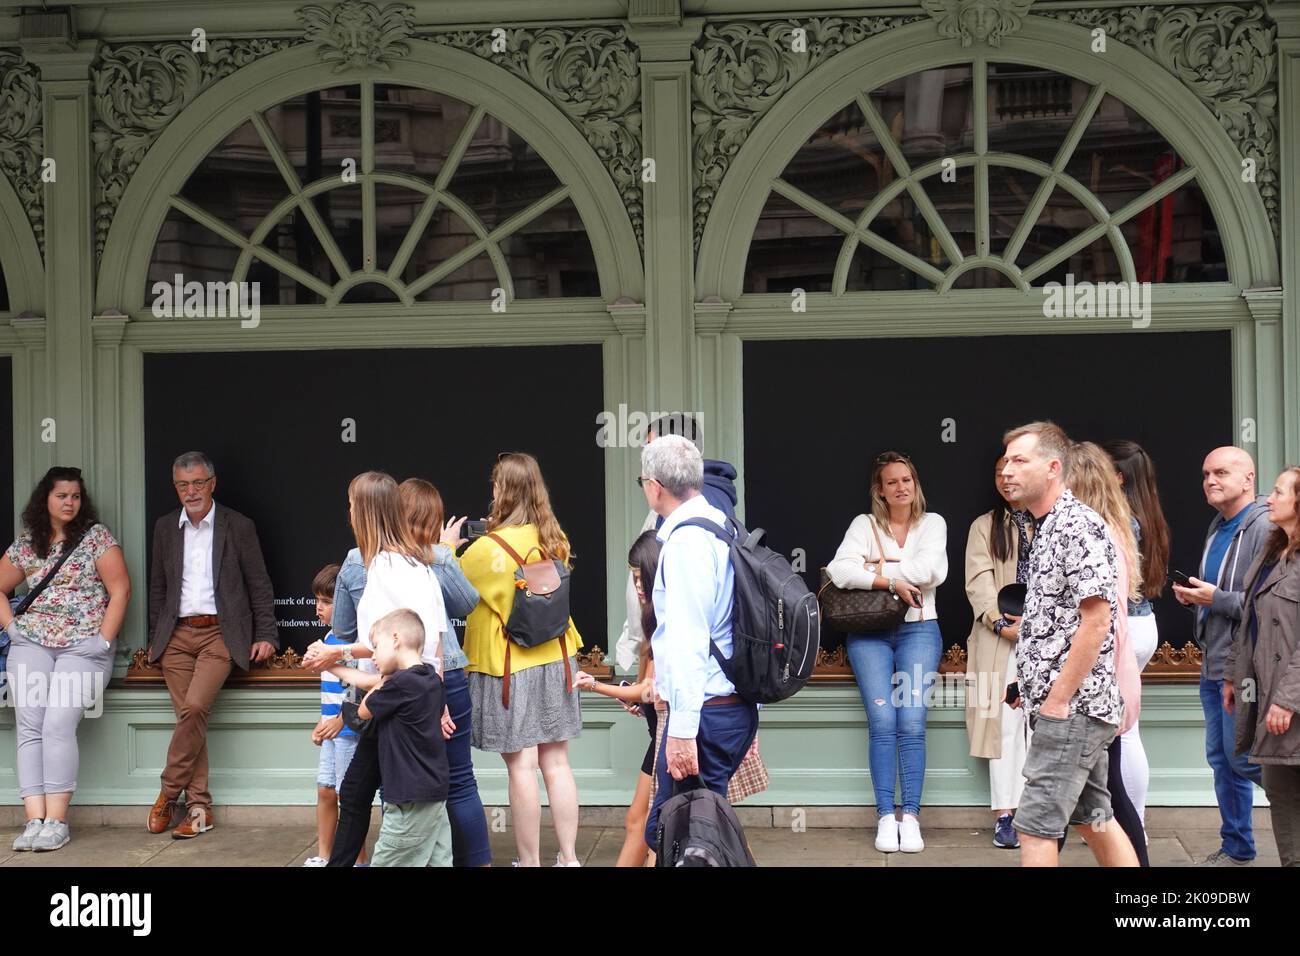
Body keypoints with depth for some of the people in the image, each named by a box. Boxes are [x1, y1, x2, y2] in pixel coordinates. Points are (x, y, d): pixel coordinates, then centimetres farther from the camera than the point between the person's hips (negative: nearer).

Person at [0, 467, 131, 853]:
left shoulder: (96, 536, 1)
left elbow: (120, 589, -4)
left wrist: (104, 639, -10)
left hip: (83, 648, -3)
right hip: (31, 646, 4)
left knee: (58, 725, -18)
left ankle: (57, 821, -16)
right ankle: (35, 820, -13)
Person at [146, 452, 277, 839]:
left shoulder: (239, 527, 2)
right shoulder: (165, 528, 12)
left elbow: (259, 585, 4)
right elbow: (158, 588, 18)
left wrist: (266, 636, -1)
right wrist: (155, 639, 13)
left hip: (220, 634, -3)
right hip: (177, 636, 3)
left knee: (195, 707, -20)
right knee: (190, 717, -3)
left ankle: (169, 792, -6)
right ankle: (198, 807, 2)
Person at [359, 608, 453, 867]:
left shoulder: (400, 683, -17)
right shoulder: (432, 679, 8)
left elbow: (364, 711, -3)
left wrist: (385, 677, 8)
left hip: (411, 800, -9)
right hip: (435, 793, 9)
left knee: (385, 861, -1)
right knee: (439, 862, 7)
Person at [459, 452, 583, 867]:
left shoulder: (488, 548, -16)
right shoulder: (556, 542, 1)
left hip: (508, 668, -6)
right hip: (555, 661, 6)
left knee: (522, 767, -1)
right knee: (556, 763, 10)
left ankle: (530, 861, 4)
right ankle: (569, 858, 14)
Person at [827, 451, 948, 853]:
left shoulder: (932, 523, 11)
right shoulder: (864, 525, 8)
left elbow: (932, 570, -8)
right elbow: (840, 570, -9)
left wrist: (875, 568, -8)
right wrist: (894, 582, -14)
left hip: (918, 629, 0)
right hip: (870, 633, 0)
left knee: (912, 723, -12)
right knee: (882, 722, -12)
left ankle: (911, 817, -7)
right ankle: (885, 817, -8)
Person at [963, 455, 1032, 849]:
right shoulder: (984, 526, 13)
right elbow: (978, 581, 1)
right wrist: (1000, 622, -13)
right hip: (1000, 637, 0)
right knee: (1005, 724, -4)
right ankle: (1004, 817, -4)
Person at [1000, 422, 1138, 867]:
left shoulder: (1079, 526, -14)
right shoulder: (1046, 529, 16)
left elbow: (1096, 620, -20)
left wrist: (1058, 700, -19)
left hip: (1071, 706, -10)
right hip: (1077, 707, 10)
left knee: (1035, 827, -9)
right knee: (1095, 819, 15)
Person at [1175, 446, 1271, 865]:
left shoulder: (1265, 528, -13)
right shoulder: (1217, 530, 17)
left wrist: (1216, 599, -20)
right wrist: (1193, 596, 9)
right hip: (1213, 664, 9)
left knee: (1243, 757, -7)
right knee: (1221, 759, 12)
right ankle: (1236, 848, 21)